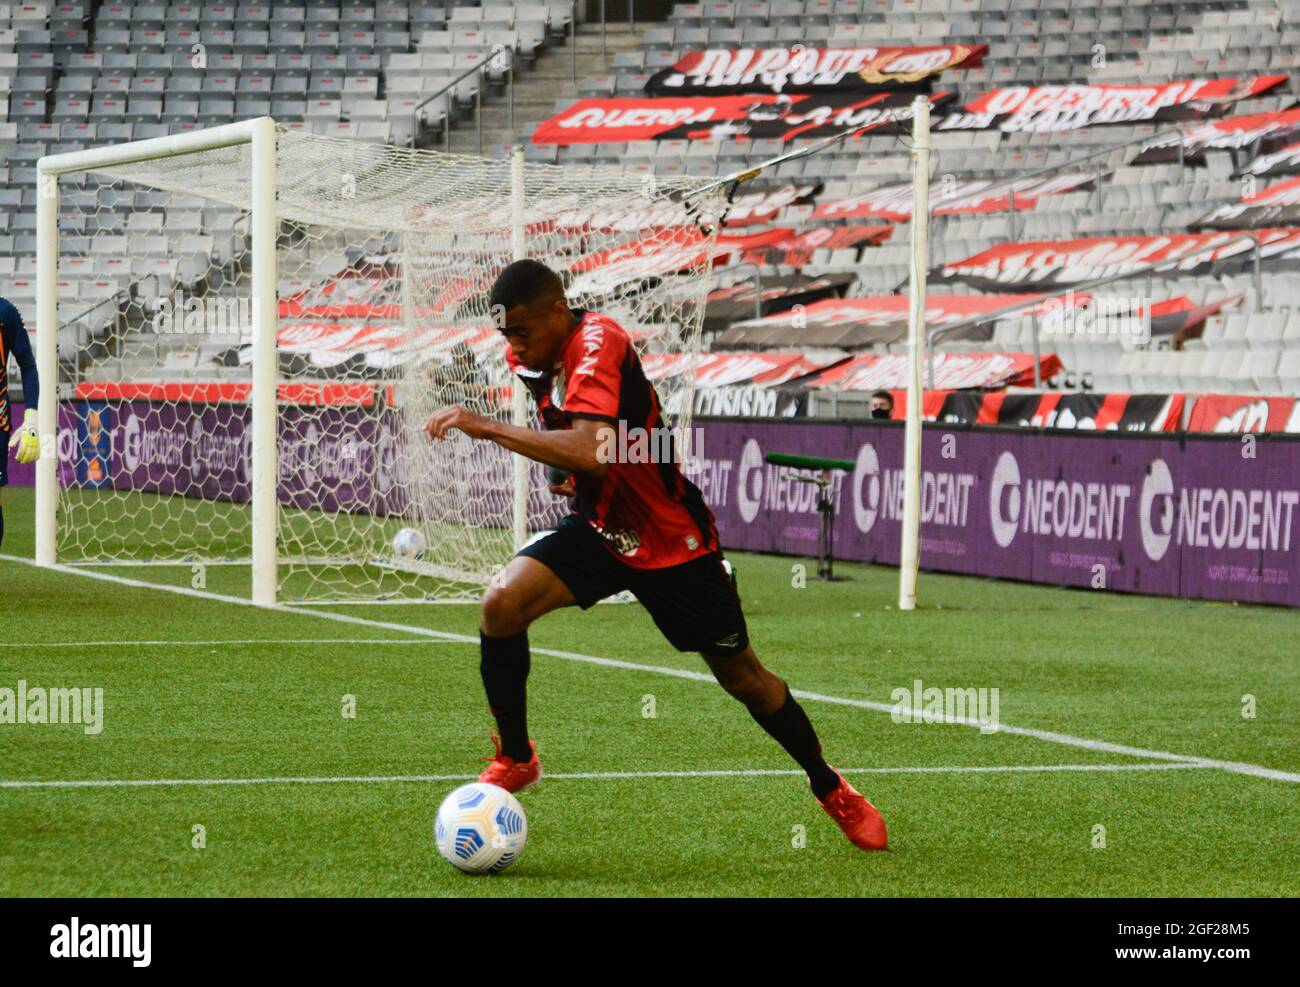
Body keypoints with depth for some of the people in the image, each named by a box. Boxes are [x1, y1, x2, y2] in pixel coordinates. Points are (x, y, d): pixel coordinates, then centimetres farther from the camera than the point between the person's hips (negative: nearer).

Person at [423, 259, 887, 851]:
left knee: (740, 675, 6)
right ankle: (515, 759, -2)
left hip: (671, 540, -6)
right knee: (502, 603, -19)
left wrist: (488, 429, -44)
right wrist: (566, 470, 3)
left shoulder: (596, 343, -28)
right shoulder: (535, 357, -3)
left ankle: (831, 789, 28)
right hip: (599, 529, 6)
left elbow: (592, 450, -44)